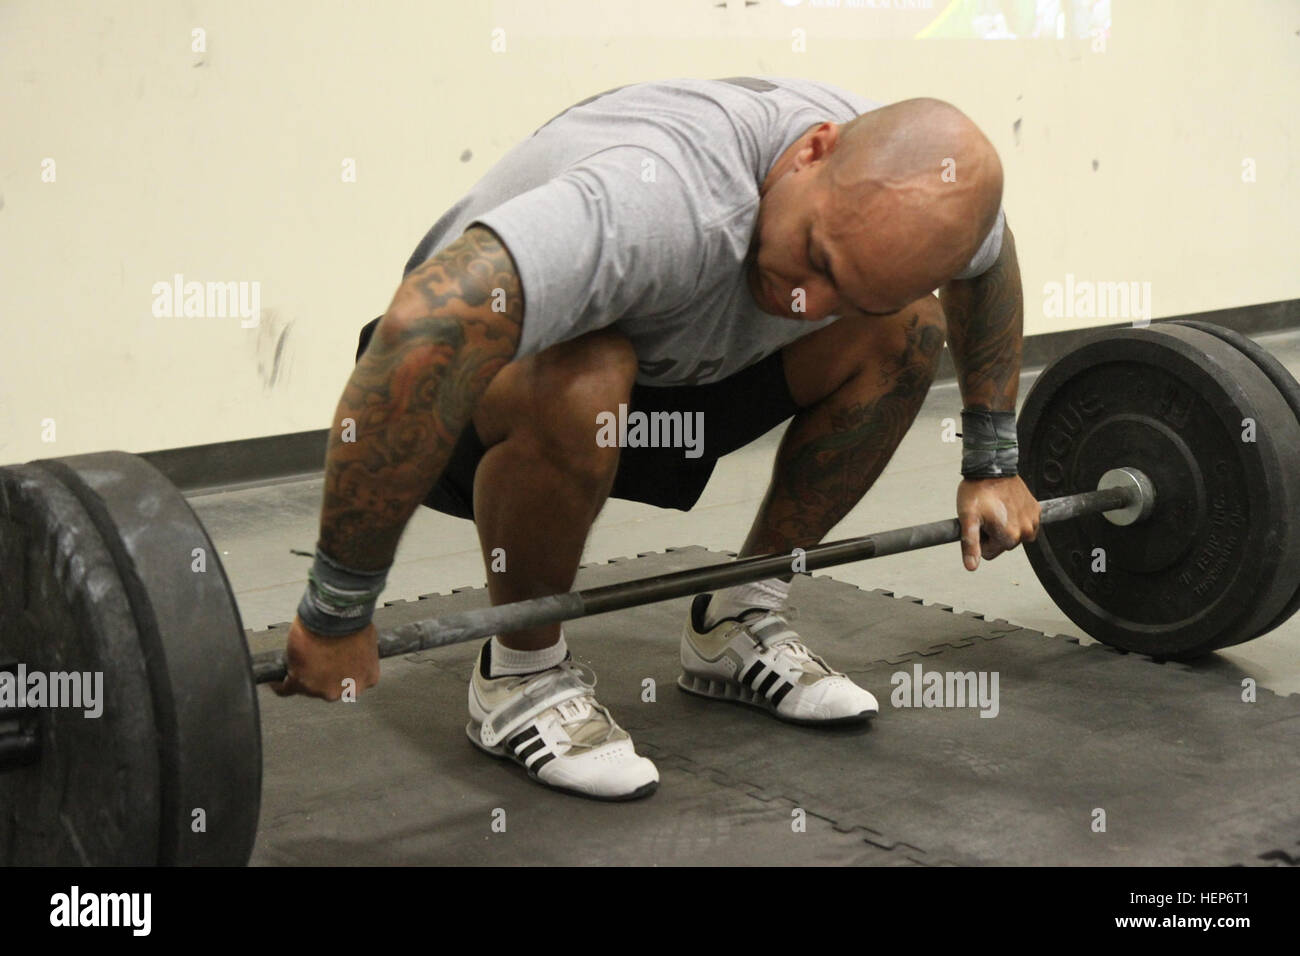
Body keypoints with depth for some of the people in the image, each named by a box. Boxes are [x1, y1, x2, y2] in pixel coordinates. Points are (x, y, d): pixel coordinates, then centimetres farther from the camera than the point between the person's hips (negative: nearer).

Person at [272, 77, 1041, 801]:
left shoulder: (906, 176, -18)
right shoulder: (667, 203, -43)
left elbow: (989, 260, 7)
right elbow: (421, 330, -53)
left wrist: (993, 464, 6)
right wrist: (338, 614, -45)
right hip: (475, 366, -6)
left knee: (910, 330, -10)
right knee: (582, 388, -41)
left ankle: (733, 628, 5)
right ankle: (519, 674, -12)